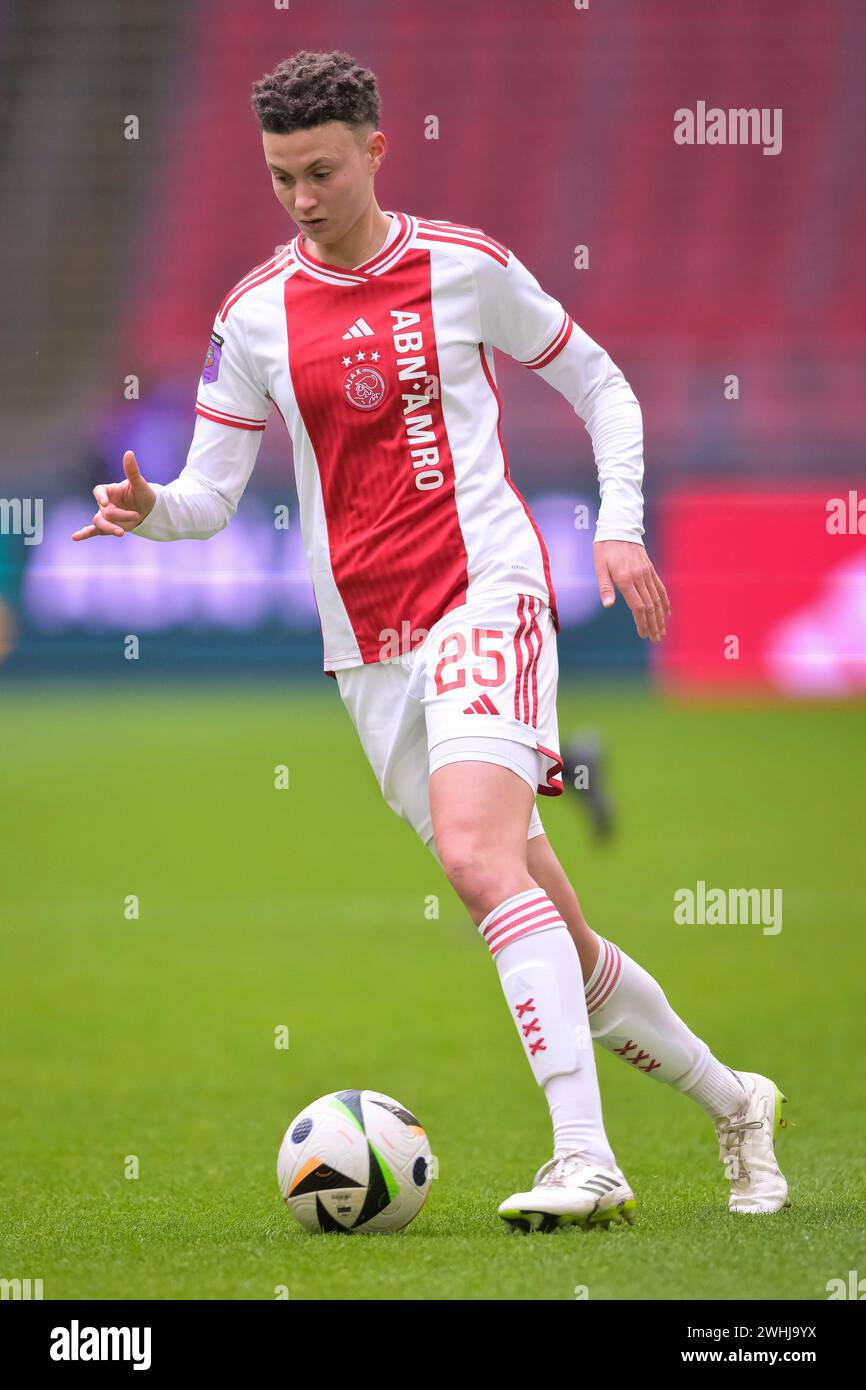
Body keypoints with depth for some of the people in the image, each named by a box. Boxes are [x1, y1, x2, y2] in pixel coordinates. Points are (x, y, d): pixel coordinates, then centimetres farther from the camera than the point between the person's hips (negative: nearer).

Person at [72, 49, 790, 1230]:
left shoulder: (465, 265, 0)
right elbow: (212, 495, 8)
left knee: (476, 853, -28)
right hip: (367, 646, 4)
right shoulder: (254, 315, 6)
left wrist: (620, 527, -1)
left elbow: (601, 388, 12)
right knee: (555, 938, 6)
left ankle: (585, 1159, -32)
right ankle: (730, 1103, 25)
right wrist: (148, 510, -14)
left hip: (485, 591, -4)